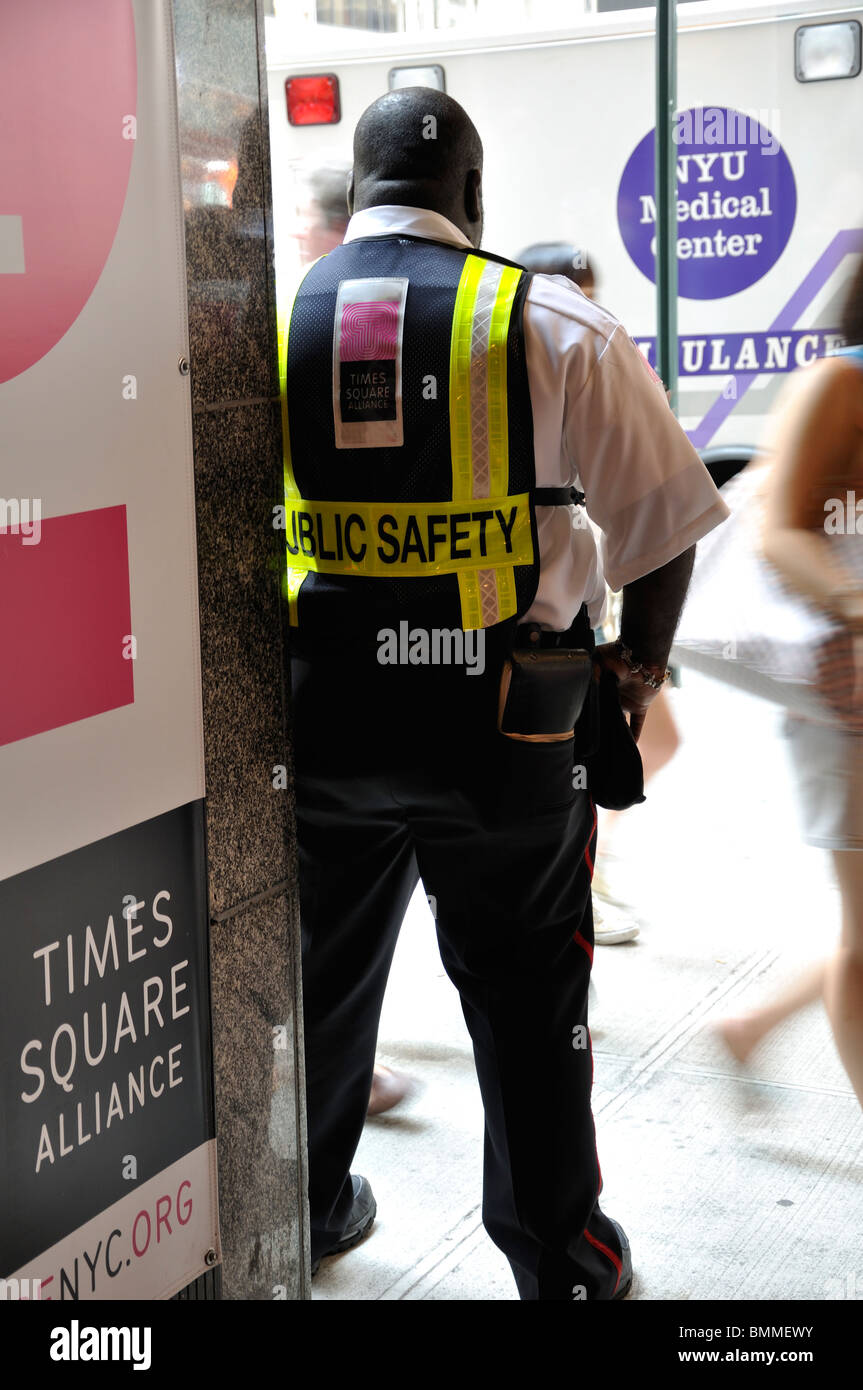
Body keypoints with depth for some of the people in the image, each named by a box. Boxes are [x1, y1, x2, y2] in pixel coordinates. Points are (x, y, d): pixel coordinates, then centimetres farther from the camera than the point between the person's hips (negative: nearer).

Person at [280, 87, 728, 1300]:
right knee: (527, 997, 11)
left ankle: (307, 1212, 38)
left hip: (317, 708, 3)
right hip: (499, 718, -2)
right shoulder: (551, 323, -7)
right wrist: (642, 667, 13)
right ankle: (559, 1258, 26)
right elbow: (666, 511, -1)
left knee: (319, 975, 20)